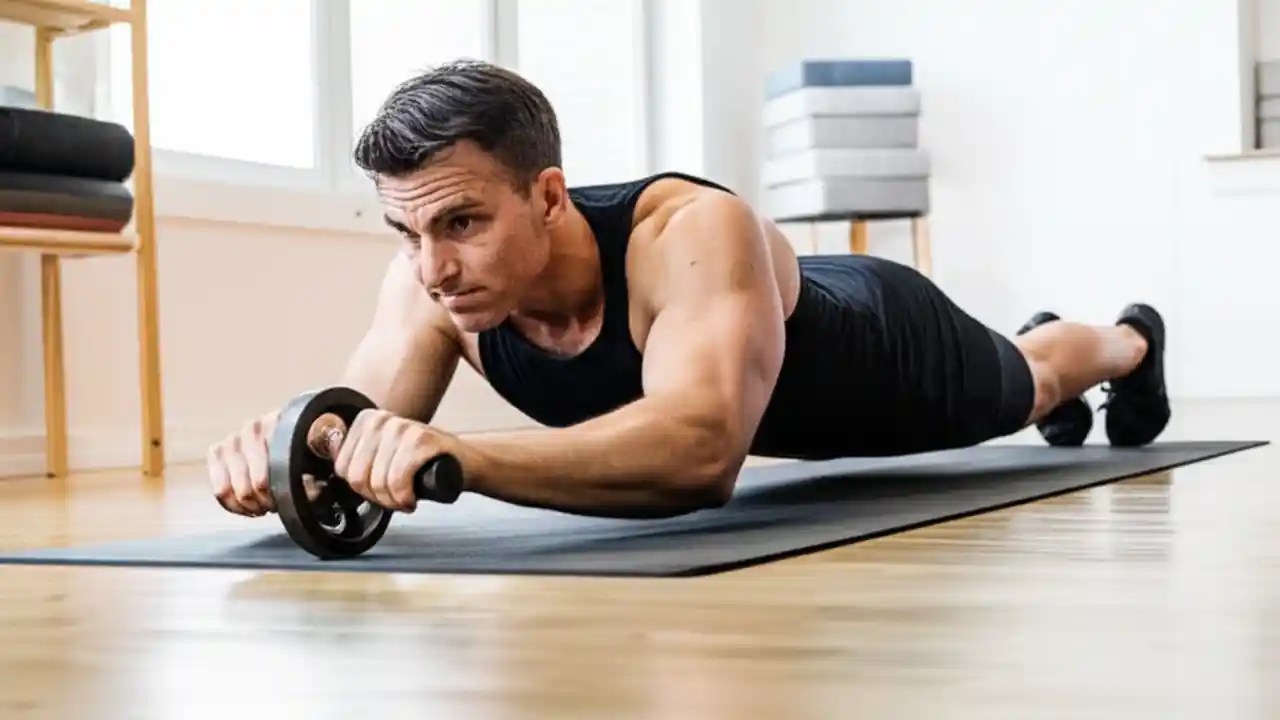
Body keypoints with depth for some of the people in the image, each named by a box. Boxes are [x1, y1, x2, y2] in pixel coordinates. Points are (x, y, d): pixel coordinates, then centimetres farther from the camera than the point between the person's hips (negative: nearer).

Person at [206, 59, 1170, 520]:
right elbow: (367, 443, -34)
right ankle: (1043, 339, 75)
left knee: (1022, 389, 31)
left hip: (887, 350, -5)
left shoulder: (694, 234, -52)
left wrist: (461, 452, -79)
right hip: (805, 391, 5)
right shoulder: (434, 277, -34)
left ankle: (1131, 342, 68)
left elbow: (702, 449, -67)